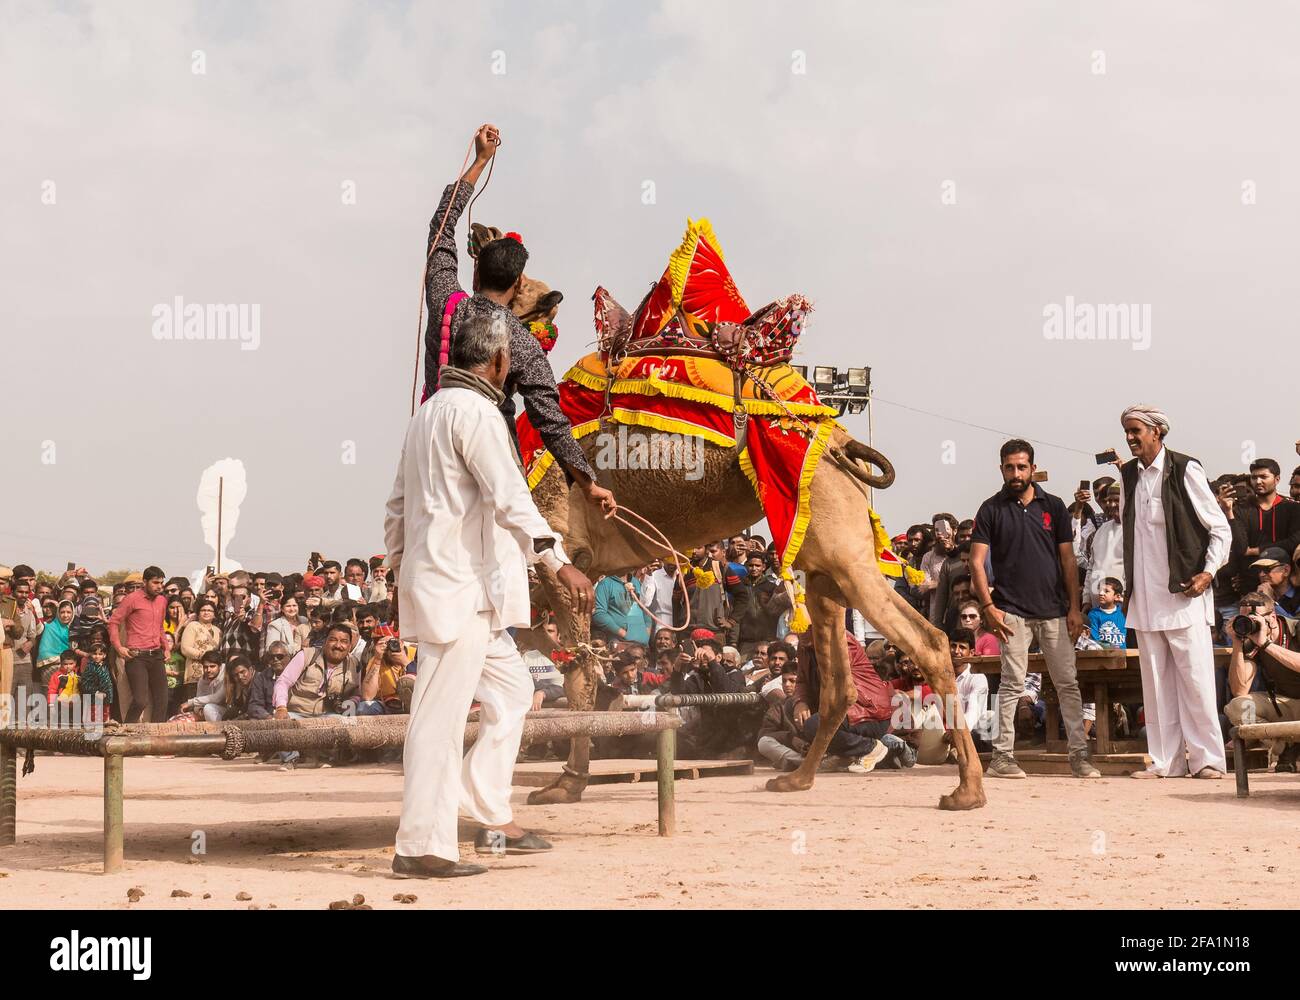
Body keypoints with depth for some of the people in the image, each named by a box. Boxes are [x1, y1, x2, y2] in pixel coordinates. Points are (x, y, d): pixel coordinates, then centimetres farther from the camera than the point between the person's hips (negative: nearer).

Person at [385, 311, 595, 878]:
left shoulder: (428, 413, 19)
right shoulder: (473, 411, -11)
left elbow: (398, 506, 24)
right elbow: (508, 497, -22)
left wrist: (401, 571, 31)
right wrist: (559, 561, -26)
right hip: (460, 586, -10)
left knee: (511, 690, 18)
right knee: (441, 715, -8)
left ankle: (494, 821, 18)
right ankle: (420, 847, -6)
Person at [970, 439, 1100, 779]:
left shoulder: (1053, 506, 9)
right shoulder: (992, 509, 3)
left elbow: (1068, 560, 9)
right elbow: (976, 561, 0)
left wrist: (1074, 608, 2)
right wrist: (988, 607, -9)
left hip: (1054, 610, 2)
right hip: (1013, 610, -2)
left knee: (1068, 683, 2)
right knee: (1012, 684, -5)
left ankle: (1079, 754, 6)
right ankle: (1002, 756, -1)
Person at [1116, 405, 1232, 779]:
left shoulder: (1185, 470, -4)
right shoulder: (1129, 475, 13)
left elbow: (1221, 528, -2)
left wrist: (1208, 573, -13)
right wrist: (1128, 587, 14)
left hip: (1183, 594, -5)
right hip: (1145, 598, 5)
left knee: (1195, 678, -6)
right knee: (1155, 682, 5)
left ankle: (1207, 759, 0)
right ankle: (1165, 761, 8)